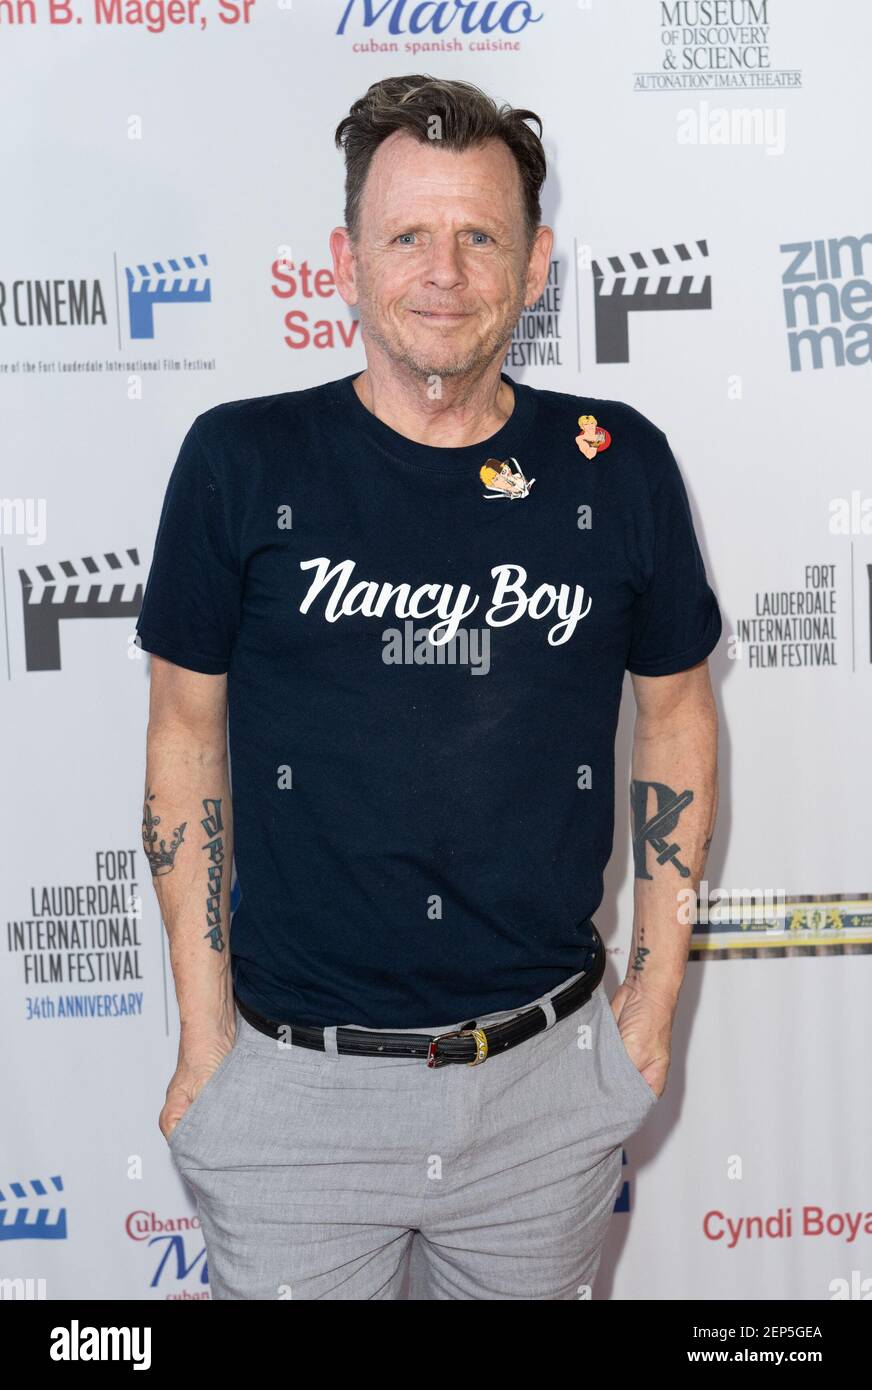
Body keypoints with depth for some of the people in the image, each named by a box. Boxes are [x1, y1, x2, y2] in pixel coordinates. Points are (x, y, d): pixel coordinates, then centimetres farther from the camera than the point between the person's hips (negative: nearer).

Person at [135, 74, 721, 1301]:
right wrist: (204, 1030, -1)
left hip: (551, 1077, 2)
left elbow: (676, 716, 7)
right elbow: (187, 735, -1)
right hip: (295, 1084, -1)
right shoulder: (242, 460, -7)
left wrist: (657, 992, 6)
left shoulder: (618, 464, -3)